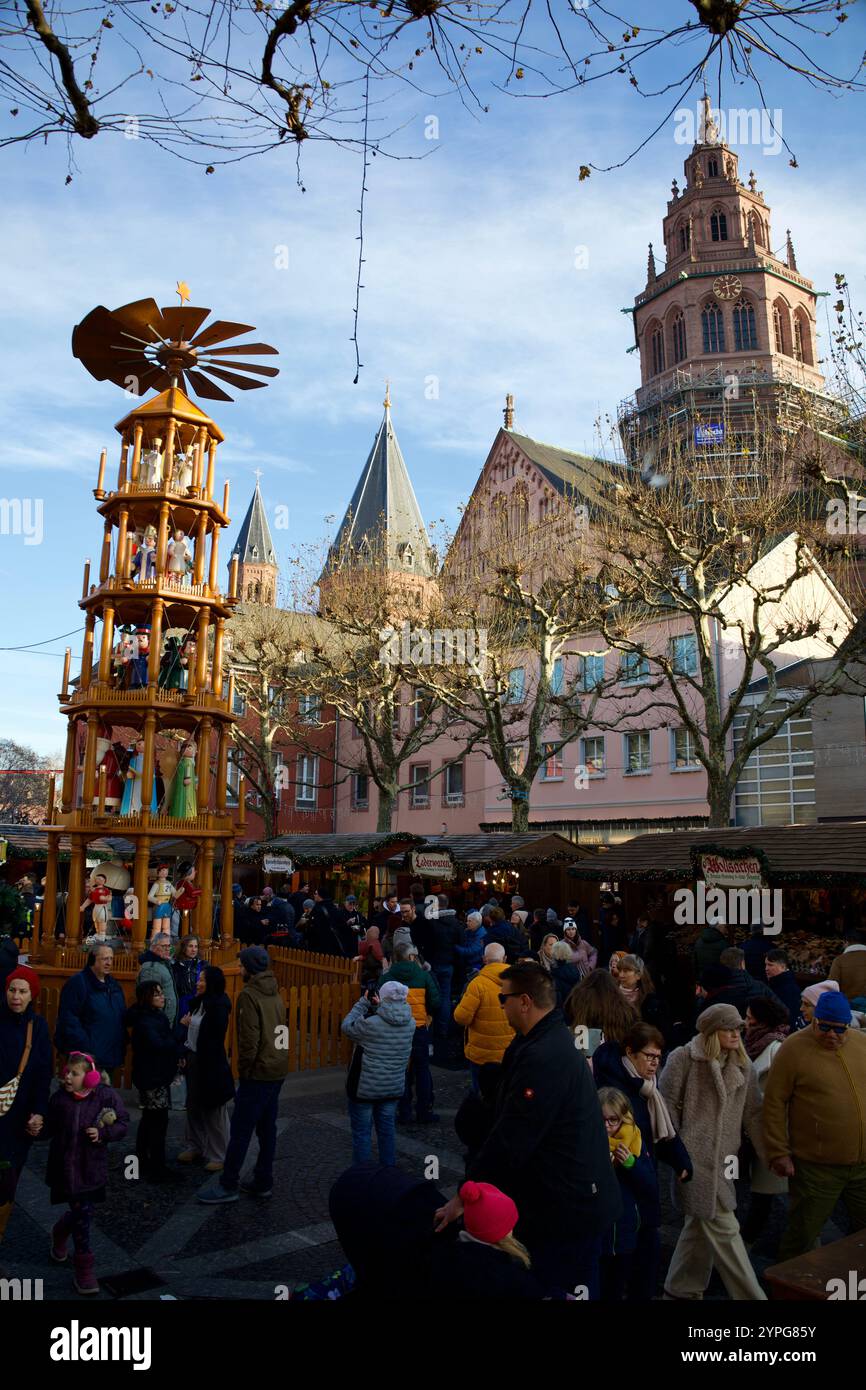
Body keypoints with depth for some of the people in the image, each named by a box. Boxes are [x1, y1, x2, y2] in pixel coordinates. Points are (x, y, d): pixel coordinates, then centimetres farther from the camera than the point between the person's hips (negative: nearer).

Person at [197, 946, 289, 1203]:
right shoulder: (275, 994, 11)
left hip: (258, 1073, -8)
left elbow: (249, 1039, -19)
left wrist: (244, 1069, -8)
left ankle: (228, 1185, 6)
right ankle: (263, 1182, 20)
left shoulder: (249, 995, -14)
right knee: (267, 1128, 13)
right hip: (278, 1071, 8)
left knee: (240, 1130, 0)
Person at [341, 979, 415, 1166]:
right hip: (394, 1087, 5)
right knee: (387, 1129, 20)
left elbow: (347, 1026, -8)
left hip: (365, 1087, -5)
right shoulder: (410, 1024, -8)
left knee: (362, 1132, 9)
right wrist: (379, 1008, 4)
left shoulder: (370, 1023, -25)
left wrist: (362, 1004, -1)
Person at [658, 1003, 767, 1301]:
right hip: (695, 1155, -7)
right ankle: (750, 1295, 5)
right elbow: (667, 1104, -7)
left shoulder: (743, 1066, 10)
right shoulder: (684, 1058, -9)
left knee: (700, 1225, 15)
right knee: (723, 1227, -5)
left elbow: (752, 1113, 12)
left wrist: (769, 1155, 7)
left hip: (722, 1158, 7)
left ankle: (680, 1289, 30)